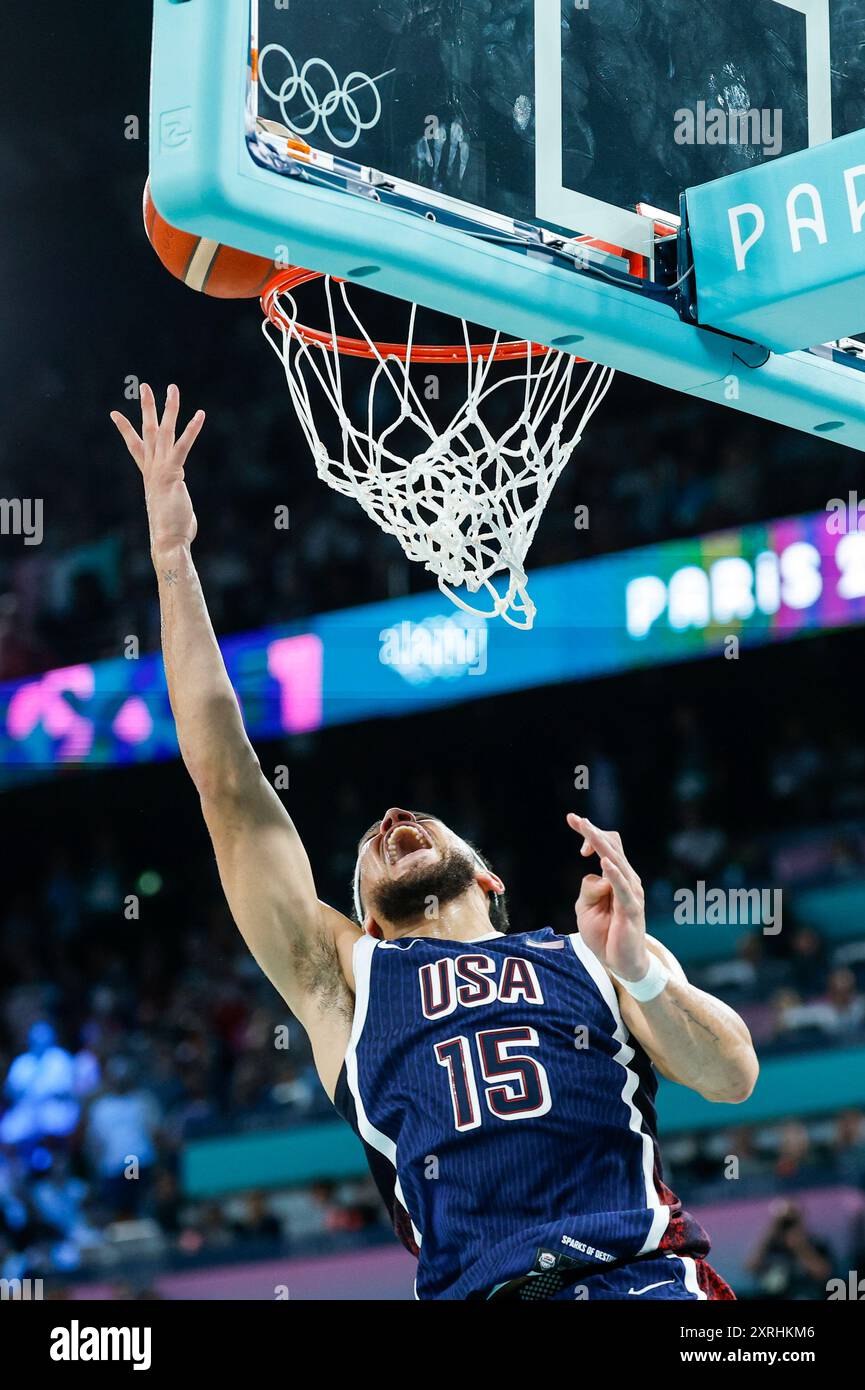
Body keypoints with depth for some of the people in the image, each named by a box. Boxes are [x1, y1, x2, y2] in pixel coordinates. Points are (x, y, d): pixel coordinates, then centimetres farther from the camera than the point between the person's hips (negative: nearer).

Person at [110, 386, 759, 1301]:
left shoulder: (597, 953, 24)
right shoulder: (341, 976, 22)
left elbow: (734, 1078, 12)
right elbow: (225, 776, 18)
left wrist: (639, 971, -6)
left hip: (648, 1276, -2)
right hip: (479, 1289, 2)